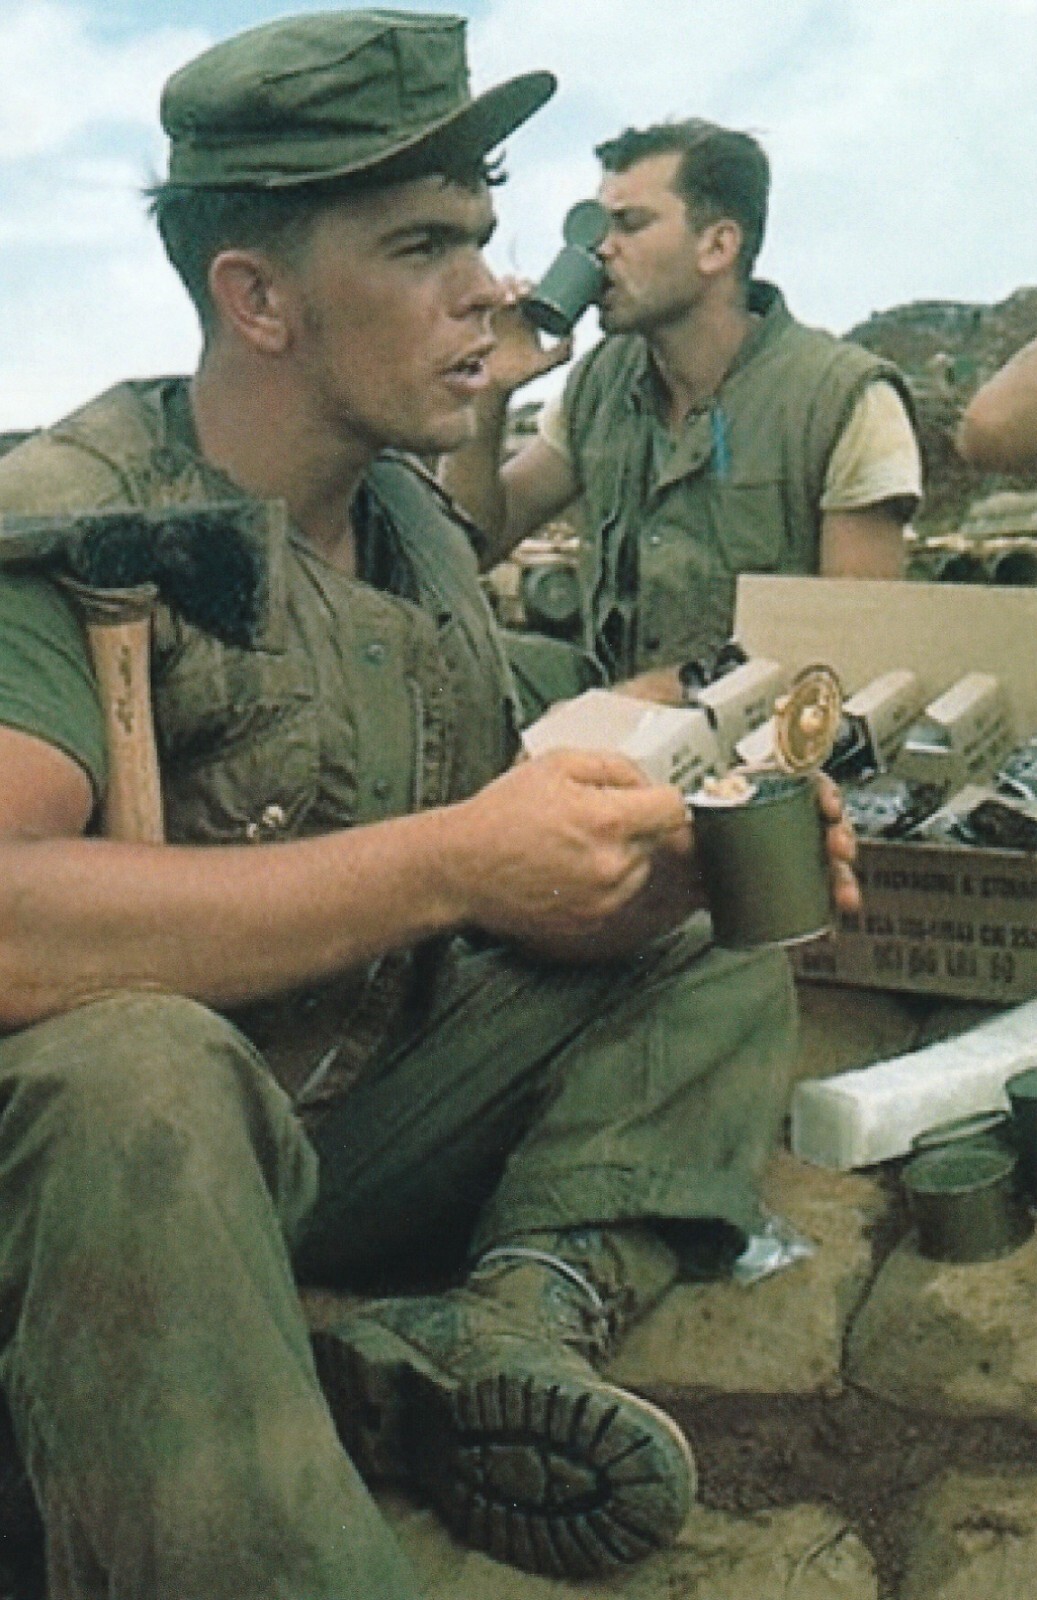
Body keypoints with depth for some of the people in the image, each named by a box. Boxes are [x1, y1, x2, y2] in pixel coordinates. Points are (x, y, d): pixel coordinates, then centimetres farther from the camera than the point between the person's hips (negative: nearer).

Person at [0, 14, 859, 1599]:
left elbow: (505, 913, 9)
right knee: (136, 1067, -39)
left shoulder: (424, 532, 6)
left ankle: (499, 1325, -20)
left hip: (358, 1131, 8)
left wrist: (692, 851, -12)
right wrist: (443, 863, -30)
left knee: (721, 971, 4)